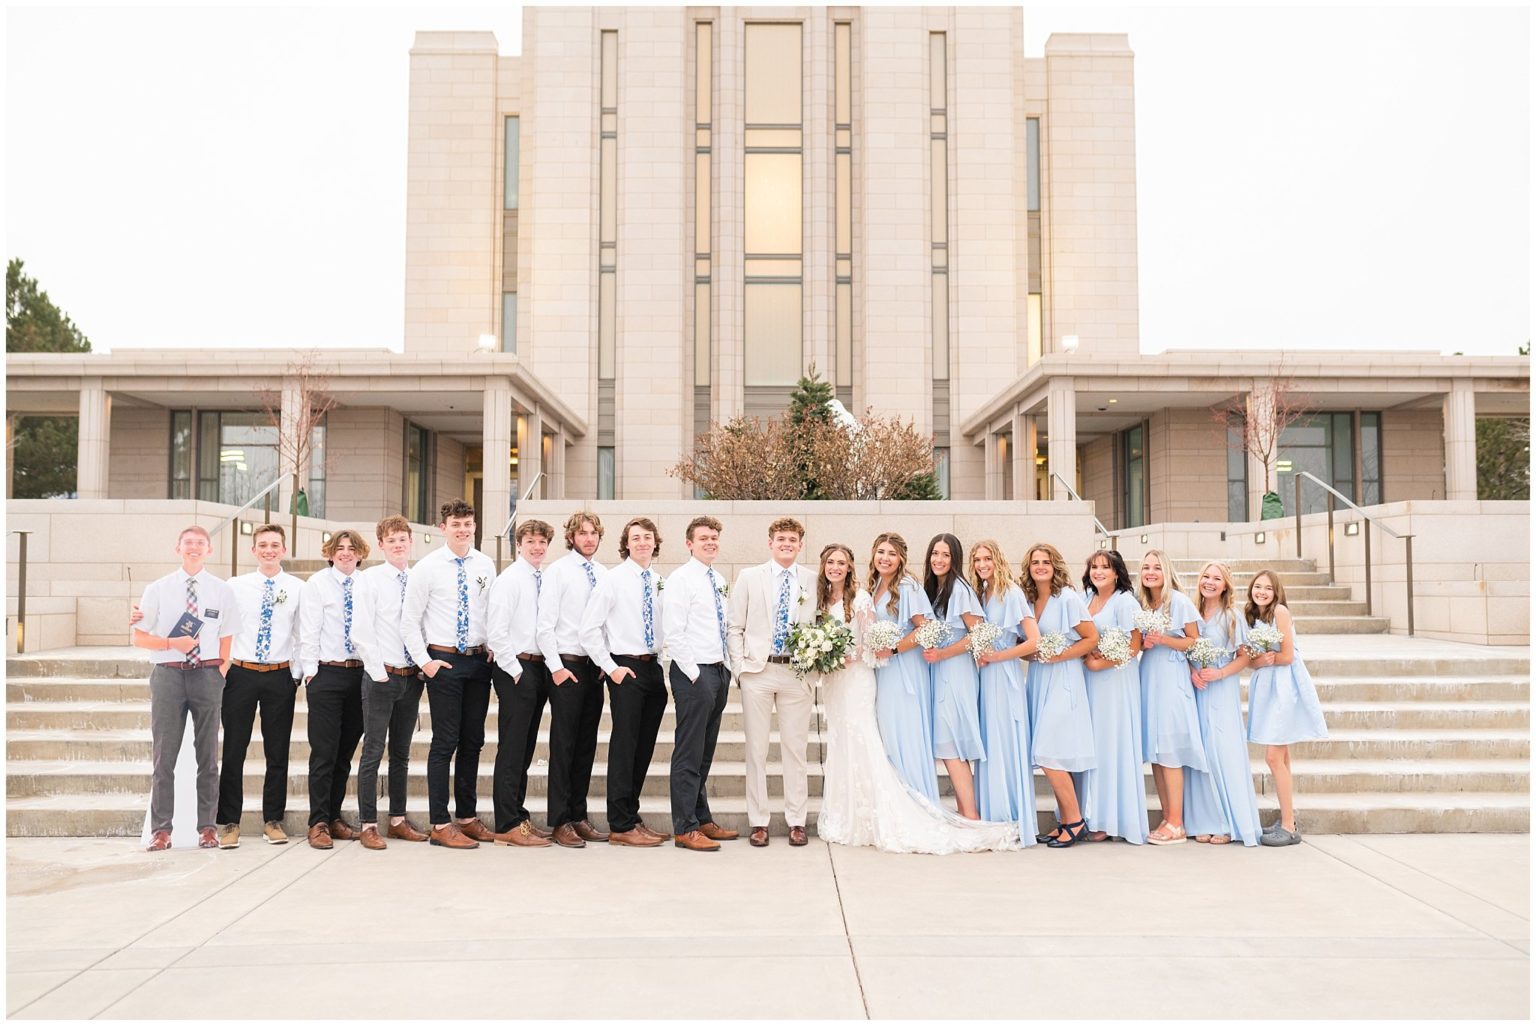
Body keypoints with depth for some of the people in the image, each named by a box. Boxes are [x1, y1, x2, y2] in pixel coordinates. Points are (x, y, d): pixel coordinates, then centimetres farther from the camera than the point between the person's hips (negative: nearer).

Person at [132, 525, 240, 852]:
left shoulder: (222, 591, 6)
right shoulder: (158, 589, 5)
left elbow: (227, 639, 8)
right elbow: (139, 638, 5)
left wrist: (220, 675, -3)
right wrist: (173, 643, -12)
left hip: (207, 674, 0)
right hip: (168, 674, 0)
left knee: (208, 754, 6)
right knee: (163, 754, 2)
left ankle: (207, 827, 14)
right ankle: (160, 829, 11)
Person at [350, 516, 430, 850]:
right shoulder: (369, 578, -3)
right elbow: (361, 631, -8)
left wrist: (424, 666, 0)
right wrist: (379, 671, -10)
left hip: (412, 677, 4)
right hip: (381, 676, -4)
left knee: (402, 754, 13)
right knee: (373, 752, -2)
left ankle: (398, 821, 22)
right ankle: (368, 826, 5)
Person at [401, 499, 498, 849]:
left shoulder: (486, 565, 6)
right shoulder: (427, 568, -5)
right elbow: (409, 620, -3)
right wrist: (424, 661, -7)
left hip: (479, 661, 4)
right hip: (444, 661, -4)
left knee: (473, 741, 11)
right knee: (445, 742, -3)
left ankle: (467, 817, 22)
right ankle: (440, 825, 5)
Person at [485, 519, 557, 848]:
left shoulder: (546, 580, 12)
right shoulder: (509, 580, -8)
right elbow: (496, 631, -14)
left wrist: (549, 666, 6)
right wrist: (516, 670, -13)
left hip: (539, 668, 7)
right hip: (515, 668, -7)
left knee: (526, 748, 13)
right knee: (512, 748, -4)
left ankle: (518, 816, 23)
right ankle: (508, 825, 1)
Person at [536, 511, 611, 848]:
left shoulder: (604, 574, 10)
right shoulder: (557, 572, -5)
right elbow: (545, 624, -8)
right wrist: (556, 667, -12)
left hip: (595, 668, 5)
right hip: (566, 666, -5)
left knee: (587, 744, 10)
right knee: (563, 745, -2)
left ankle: (579, 816, 19)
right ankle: (560, 822, 6)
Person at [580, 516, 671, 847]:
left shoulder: (660, 582, 10)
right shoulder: (612, 579, -6)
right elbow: (589, 628, -8)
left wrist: (663, 664, 7)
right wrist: (611, 667, -10)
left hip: (654, 668, 6)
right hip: (626, 668, -6)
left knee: (645, 746, 12)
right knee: (624, 745, -3)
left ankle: (632, 816, 24)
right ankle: (620, 826, 4)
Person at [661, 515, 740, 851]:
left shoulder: (719, 581, 16)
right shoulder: (681, 579, -9)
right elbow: (673, 634, -14)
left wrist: (728, 666, 12)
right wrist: (694, 673, -15)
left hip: (720, 672, 8)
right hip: (693, 672, -8)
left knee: (705, 752, 15)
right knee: (689, 754, -4)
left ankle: (702, 819, 24)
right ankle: (685, 829, 1)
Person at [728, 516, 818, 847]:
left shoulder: (813, 582, 6)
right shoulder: (748, 577, 5)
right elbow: (734, 627, 5)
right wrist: (739, 667, -3)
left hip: (798, 673, 0)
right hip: (757, 671, 0)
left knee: (795, 750, 5)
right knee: (757, 750, 4)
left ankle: (797, 822, 14)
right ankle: (758, 822, 13)